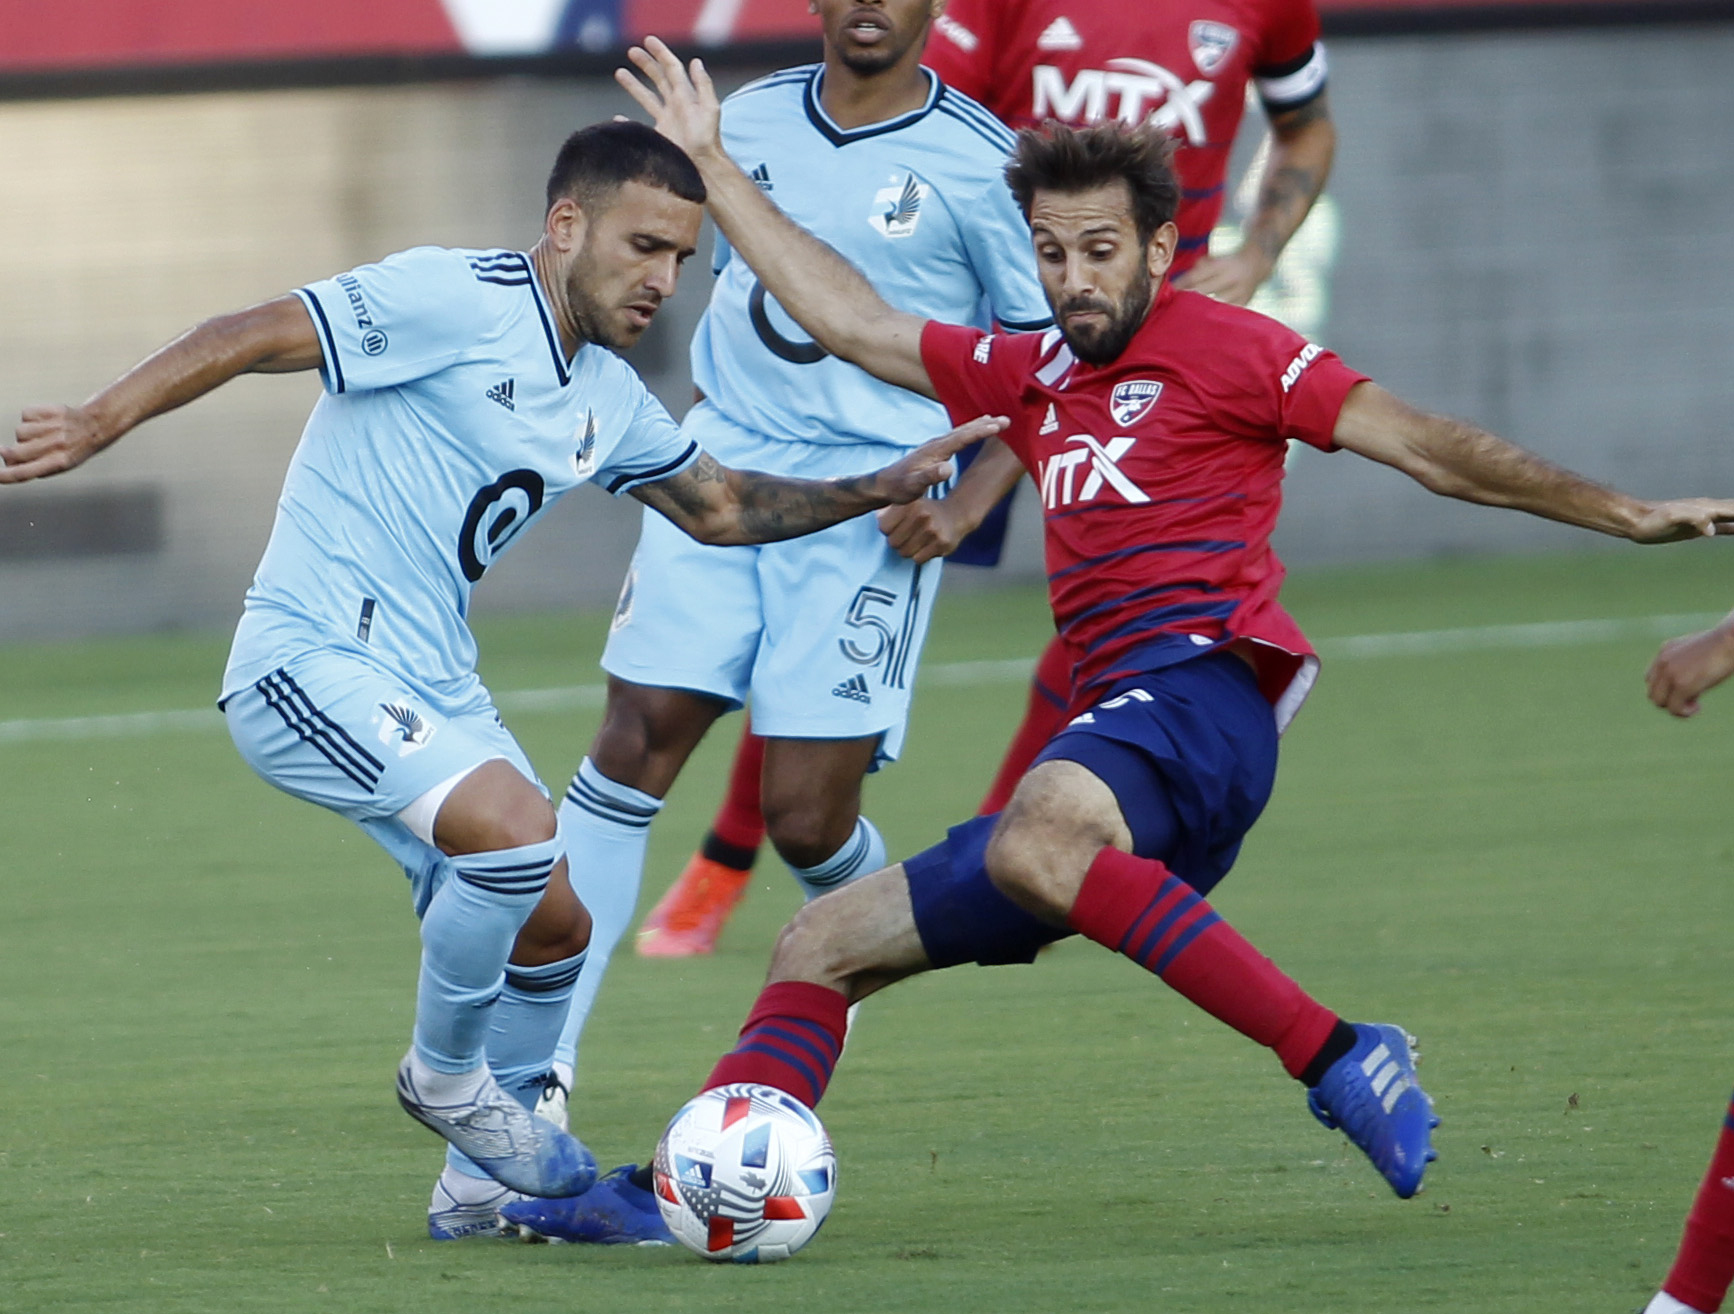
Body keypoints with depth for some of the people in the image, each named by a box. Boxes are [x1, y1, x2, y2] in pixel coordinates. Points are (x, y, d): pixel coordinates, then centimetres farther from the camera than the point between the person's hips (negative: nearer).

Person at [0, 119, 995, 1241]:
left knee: (553, 922, 10)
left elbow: (721, 507, 29)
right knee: (520, 832, -26)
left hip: (433, 687, 9)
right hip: (312, 663, -9)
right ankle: (445, 1073, -2)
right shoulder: (458, 300, -14)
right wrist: (95, 426, -25)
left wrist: (883, 488, 20)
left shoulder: (607, 398, 13)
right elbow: (251, 339, -17)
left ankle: (482, 1179, 27)